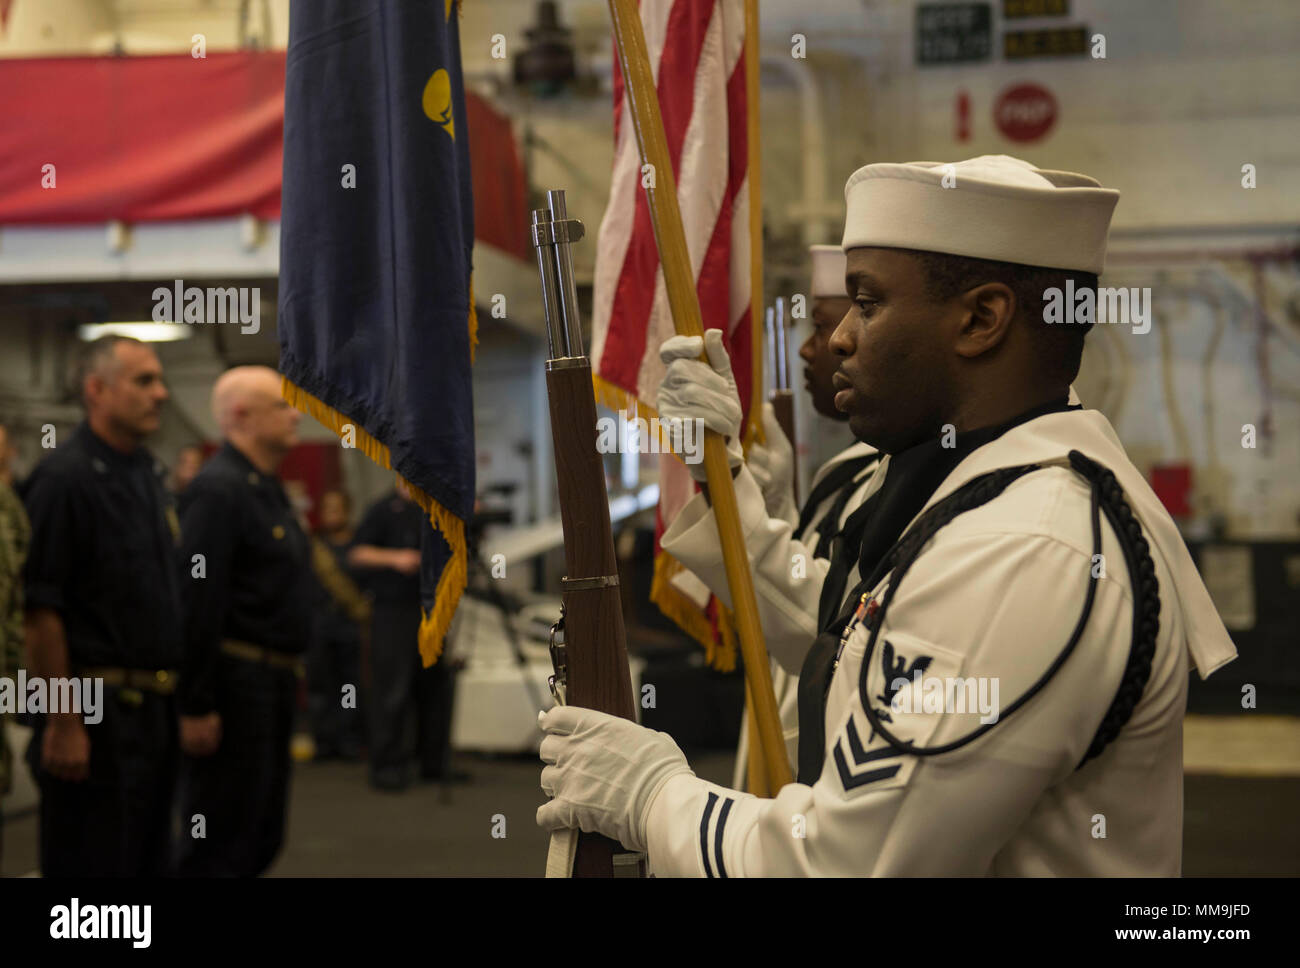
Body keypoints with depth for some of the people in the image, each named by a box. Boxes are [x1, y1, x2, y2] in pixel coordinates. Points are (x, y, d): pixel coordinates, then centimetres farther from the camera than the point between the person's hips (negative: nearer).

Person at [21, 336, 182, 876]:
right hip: (97, 711, -8)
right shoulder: (64, 479, -13)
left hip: (155, 707, 8)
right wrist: (64, 723, -19)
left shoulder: (150, 477, 13)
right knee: (93, 859, -1)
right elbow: (40, 610, -18)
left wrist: (175, 695, 16)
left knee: (151, 857, 15)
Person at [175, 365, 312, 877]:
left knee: (262, 838, 15)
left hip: (272, 683, 10)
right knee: (219, 845, -4)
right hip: (234, 686, -10)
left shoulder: (267, 488, 17)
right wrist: (195, 706, -23)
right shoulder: (217, 489, -15)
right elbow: (197, 602, -21)